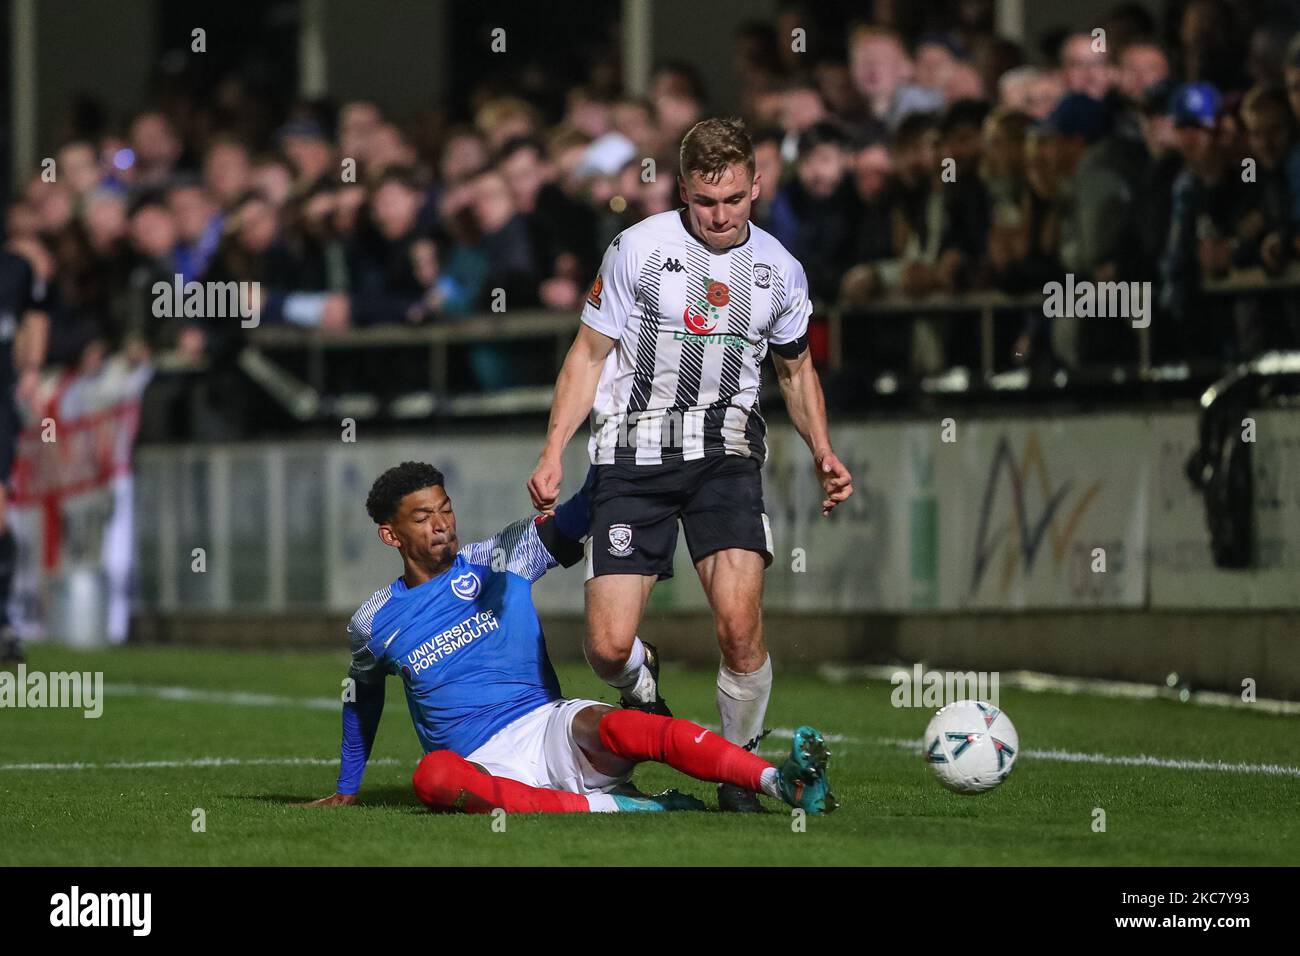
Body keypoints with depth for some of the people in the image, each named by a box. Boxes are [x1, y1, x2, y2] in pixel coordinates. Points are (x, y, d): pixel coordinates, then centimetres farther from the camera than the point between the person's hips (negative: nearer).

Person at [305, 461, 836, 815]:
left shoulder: (499, 560, 11)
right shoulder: (374, 621, 12)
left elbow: (574, 521, 8)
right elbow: (362, 694, 30)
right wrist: (347, 790, 34)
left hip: (549, 726, 1)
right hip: (484, 768, -1)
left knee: (605, 726, -34)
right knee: (432, 777, -38)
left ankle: (782, 782, -53)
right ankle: (611, 808, -44)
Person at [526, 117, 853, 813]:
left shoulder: (779, 269, 8)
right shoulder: (638, 248, -1)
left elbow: (796, 369, 23)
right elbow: (590, 354, 6)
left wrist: (822, 451, 7)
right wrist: (553, 452, -3)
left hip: (724, 451, 1)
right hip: (633, 454, -1)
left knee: (738, 622, -21)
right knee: (608, 648, -11)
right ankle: (641, 691, 27)